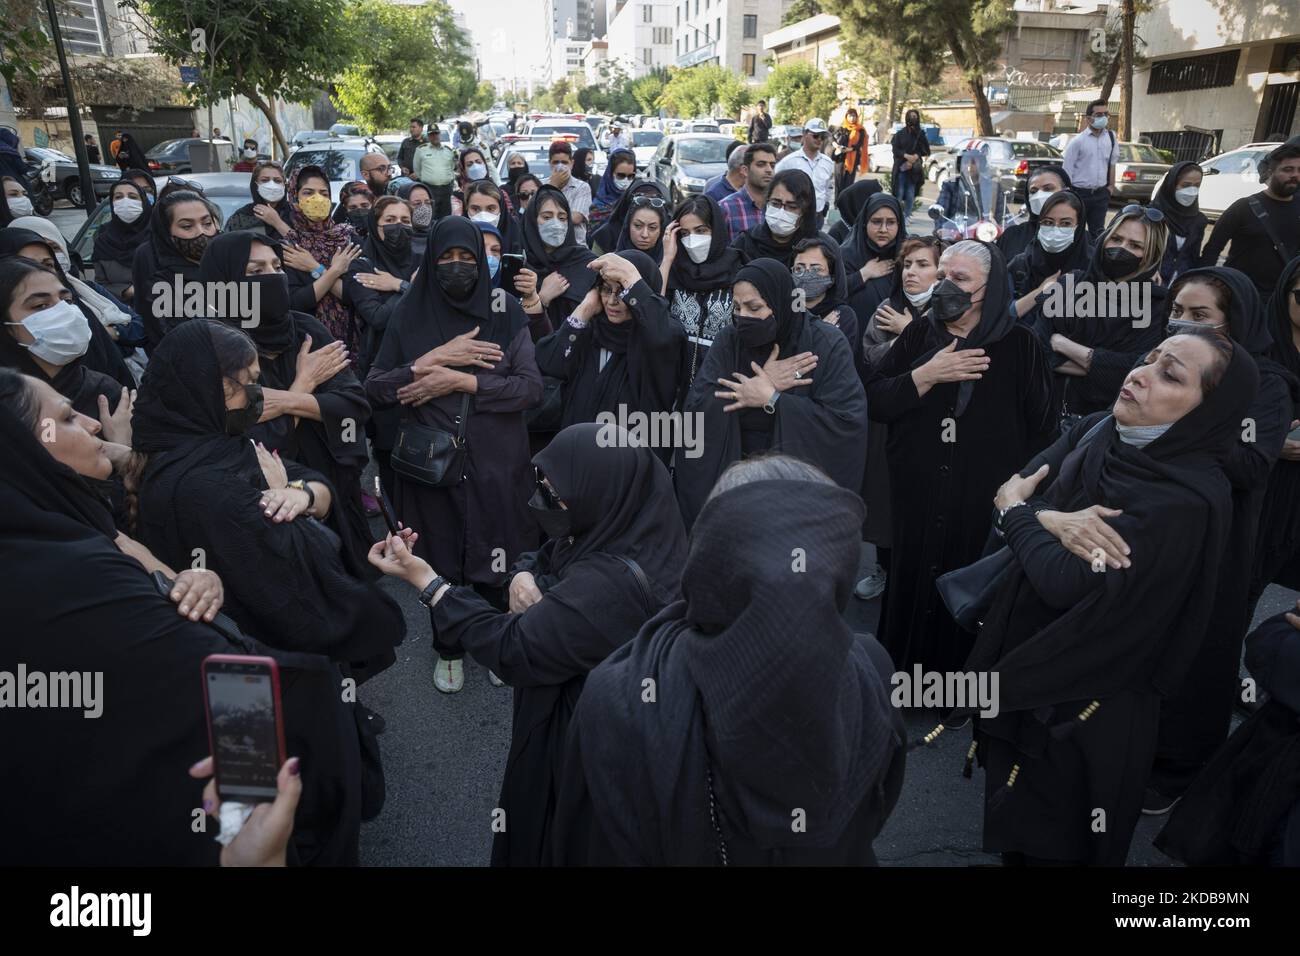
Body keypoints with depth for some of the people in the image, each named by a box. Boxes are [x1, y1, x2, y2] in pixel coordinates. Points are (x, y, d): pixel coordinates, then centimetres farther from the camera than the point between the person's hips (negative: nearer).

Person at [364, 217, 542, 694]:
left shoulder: (505, 311, -1)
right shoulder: (410, 313, 0)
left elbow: (531, 386, -10)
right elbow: (374, 388, -4)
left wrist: (462, 381, -18)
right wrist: (436, 358, -16)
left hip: (495, 462, 0)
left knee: (494, 561, 7)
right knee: (440, 562, 10)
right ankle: (449, 648, 35)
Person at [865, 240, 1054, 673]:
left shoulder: (1019, 344, -3)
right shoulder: (918, 335, 5)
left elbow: (1040, 428, -1)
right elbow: (873, 402, -3)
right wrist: (926, 375, -16)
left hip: (986, 506, -2)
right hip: (916, 500, 2)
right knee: (914, 592, 10)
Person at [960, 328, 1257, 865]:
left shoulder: (1190, 501, -26)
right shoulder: (1096, 431, -3)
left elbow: (1068, 583, -32)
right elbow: (1013, 488, -7)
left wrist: (1018, 514, -15)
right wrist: (1049, 521, -28)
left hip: (1081, 700, -7)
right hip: (1018, 658, 7)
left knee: (1051, 841, 15)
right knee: (1011, 822, 25)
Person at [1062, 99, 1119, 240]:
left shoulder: (1111, 138, 5)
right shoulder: (1077, 141, -8)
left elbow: (1112, 163, 16)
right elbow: (1067, 170, -8)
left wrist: (1111, 186, 12)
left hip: (1101, 194, 4)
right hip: (1079, 193, -4)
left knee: (1098, 233, 9)